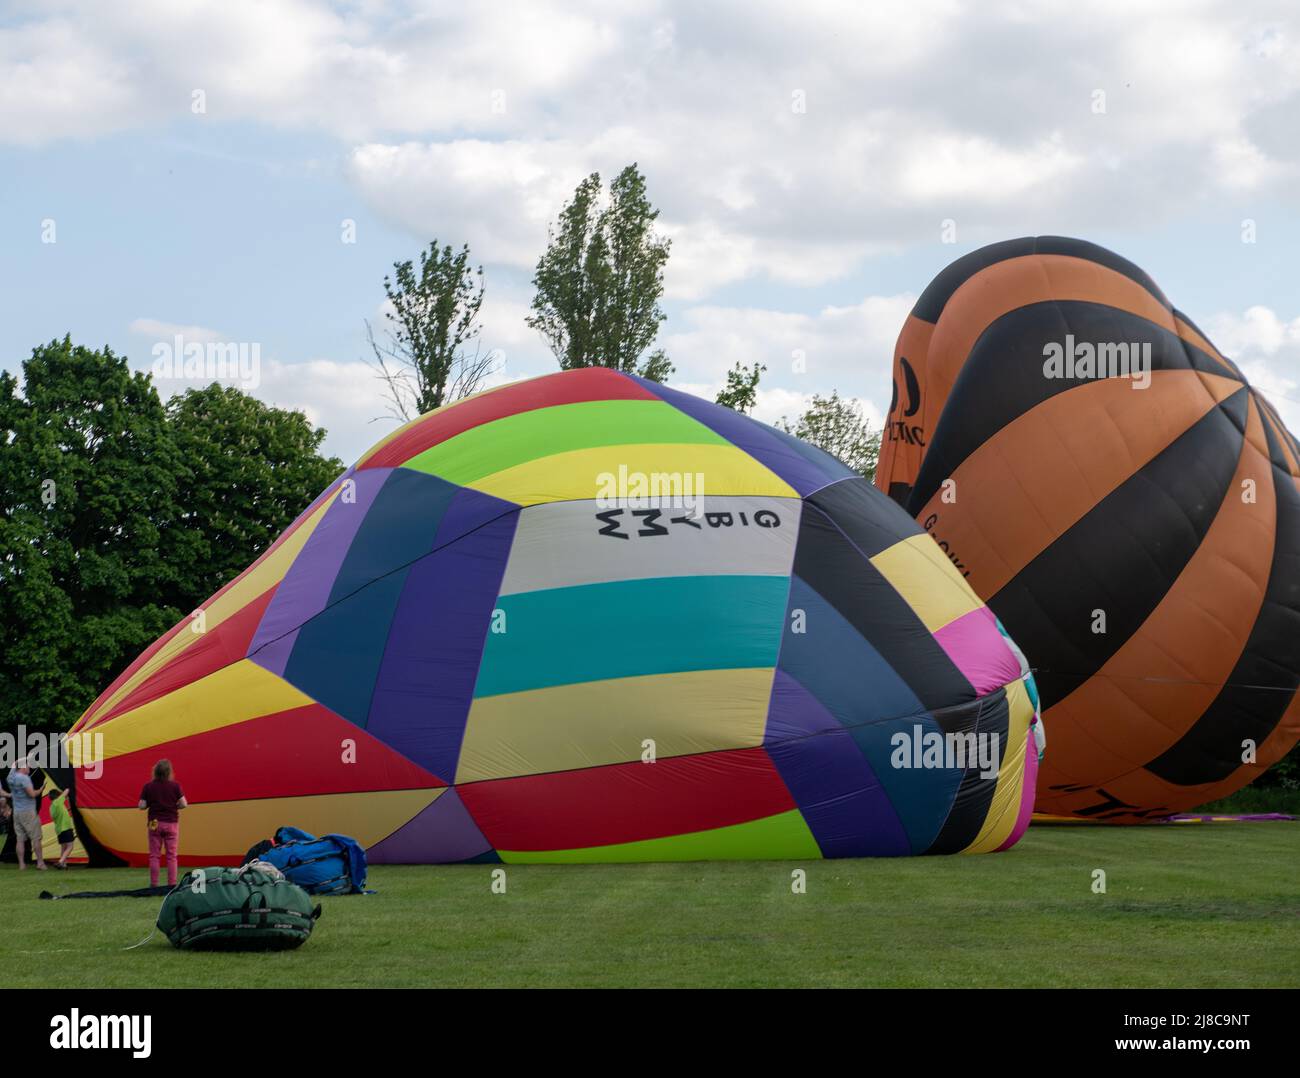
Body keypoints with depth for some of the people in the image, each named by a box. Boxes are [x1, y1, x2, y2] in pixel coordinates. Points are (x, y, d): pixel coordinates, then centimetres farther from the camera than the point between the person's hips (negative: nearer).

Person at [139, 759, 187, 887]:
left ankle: (153, 883, 4)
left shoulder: (148, 787, -3)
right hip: (171, 823, -1)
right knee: (171, 855, 4)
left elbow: (142, 806, -5)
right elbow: (184, 804, -9)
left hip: (155, 823, 1)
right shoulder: (175, 786, -6)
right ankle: (172, 883, 1)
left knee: (154, 855, 6)